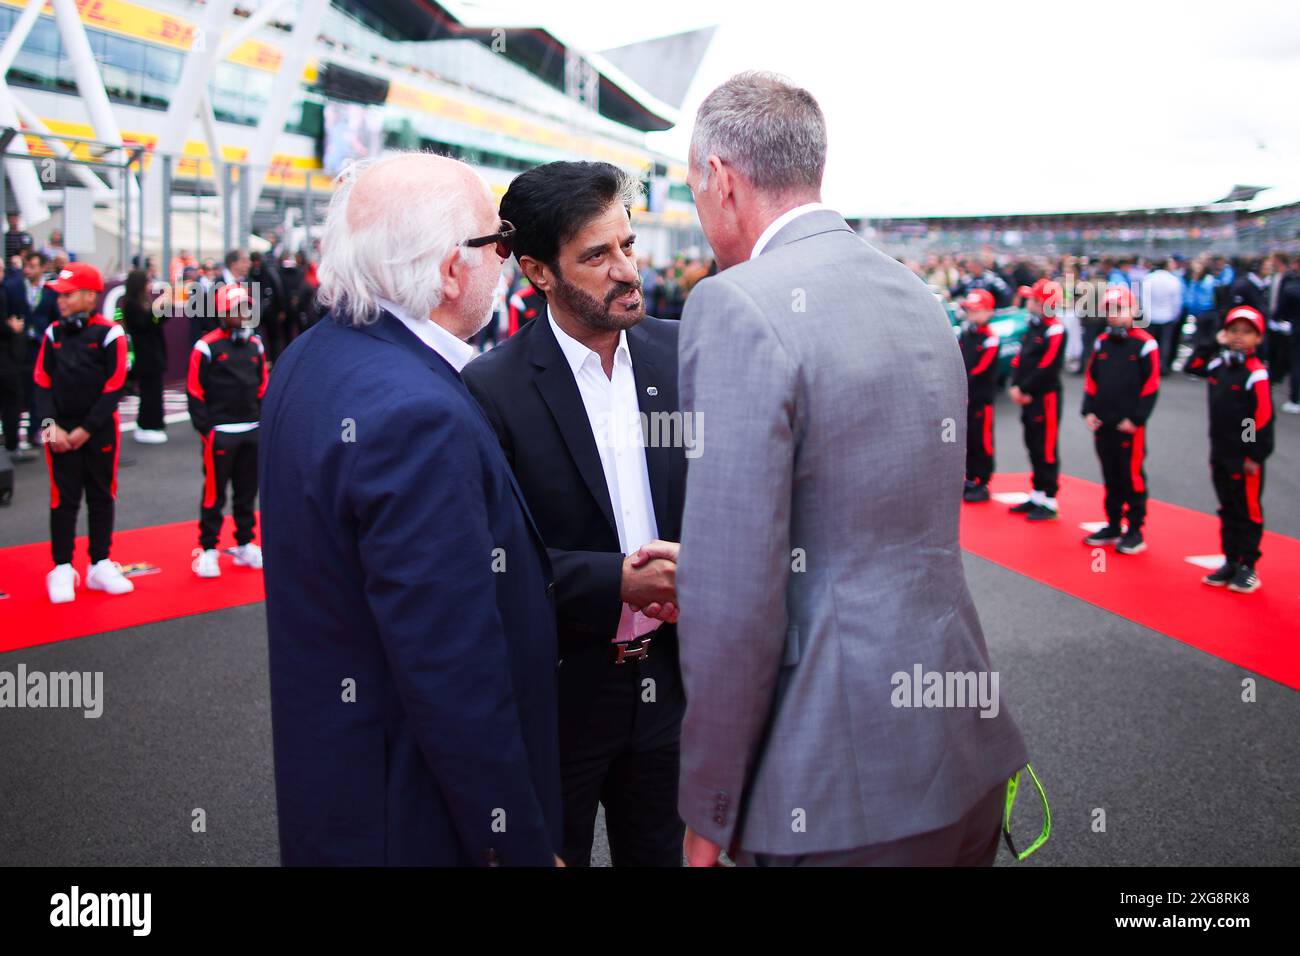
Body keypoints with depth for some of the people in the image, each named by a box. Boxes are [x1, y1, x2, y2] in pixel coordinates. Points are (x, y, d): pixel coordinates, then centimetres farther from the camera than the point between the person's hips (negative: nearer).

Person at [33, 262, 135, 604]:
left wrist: (85, 430, -11)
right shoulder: (53, 334, 4)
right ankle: (62, 569, 9)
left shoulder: (109, 334, -8)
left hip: (100, 431, -2)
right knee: (63, 499, 3)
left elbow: (113, 389, -9)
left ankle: (100, 565, 17)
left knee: (101, 497, 7)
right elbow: (42, 383, 4)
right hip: (60, 430, 2)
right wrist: (50, 424, -10)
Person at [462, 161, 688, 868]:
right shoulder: (492, 389, -16)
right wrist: (617, 580, -26)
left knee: (659, 853, 22)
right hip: (556, 695, -4)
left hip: (665, 678, 5)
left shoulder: (677, 353, -1)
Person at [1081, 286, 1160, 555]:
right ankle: (1113, 526, 24)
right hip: (1102, 422, 6)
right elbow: (1091, 379, 14)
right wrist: (1089, 411, 5)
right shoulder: (1102, 342, 10)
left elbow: (1151, 385, -8)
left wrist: (1136, 417, -12)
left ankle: (1135, 532, 8)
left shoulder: (1145, 343, -7)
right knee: (1110, 476, 14)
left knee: (1132, 476, -1)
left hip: (1130, 425, -6)